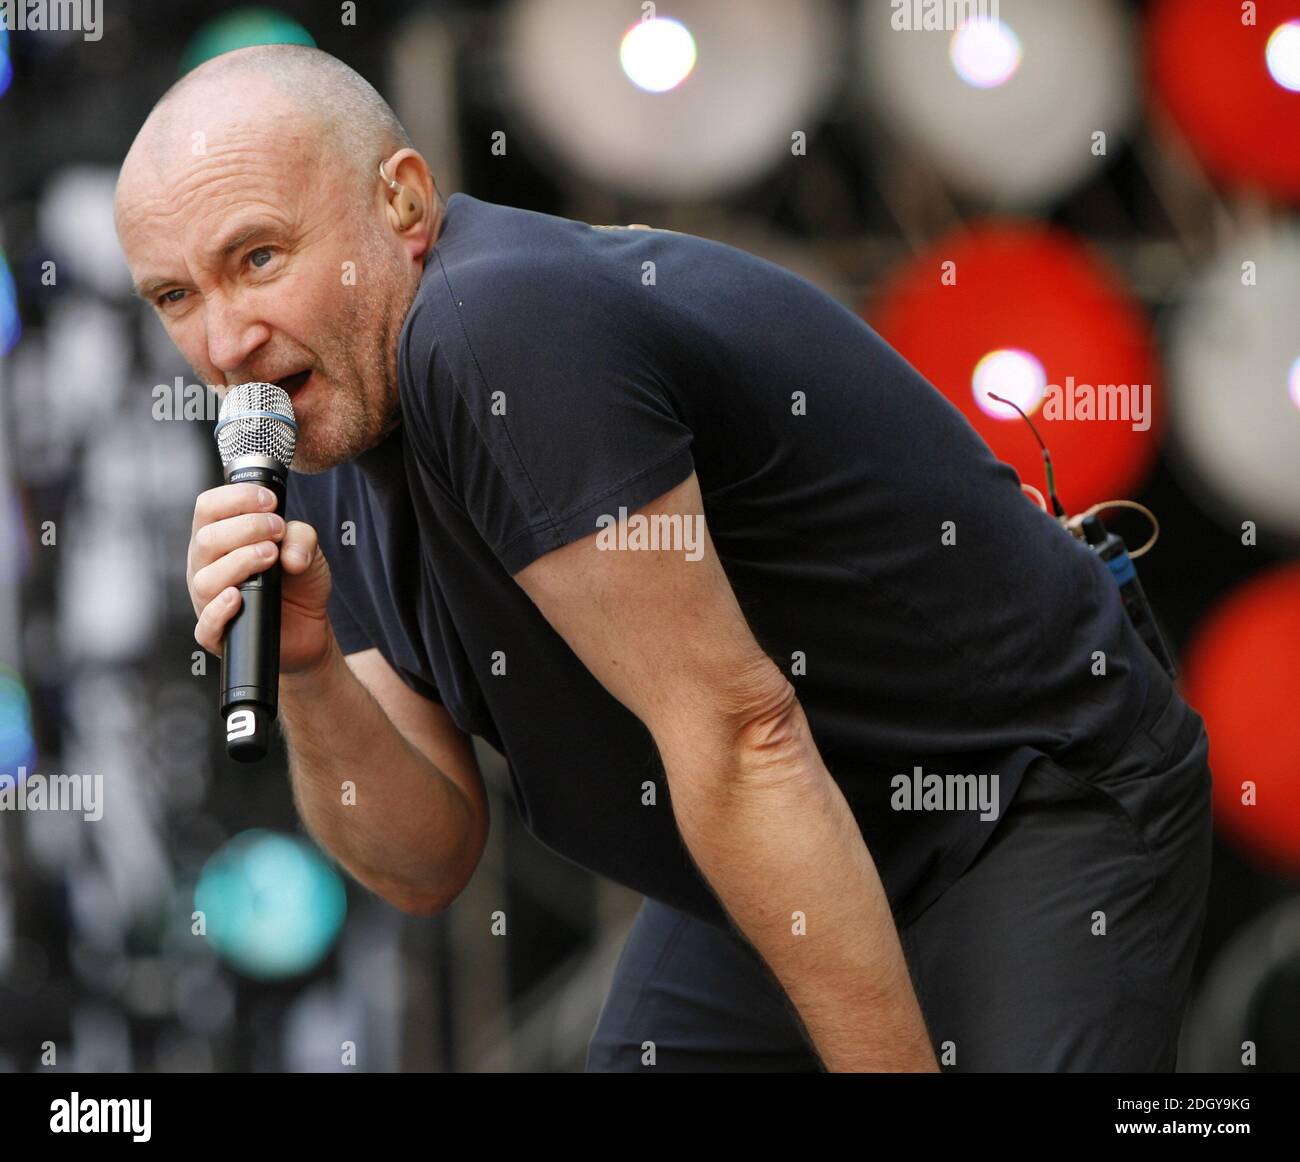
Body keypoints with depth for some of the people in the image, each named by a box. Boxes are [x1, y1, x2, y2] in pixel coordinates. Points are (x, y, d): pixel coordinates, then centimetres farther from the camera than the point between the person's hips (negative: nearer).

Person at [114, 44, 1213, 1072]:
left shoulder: (496, 328, -28)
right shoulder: (323, 442, 1)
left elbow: (734, 738, -28)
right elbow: (430, 863, 2)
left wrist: (900, 1068, -27)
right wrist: (307, 677, -17)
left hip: (1036, 812, -9)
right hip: (783, 875, 9)